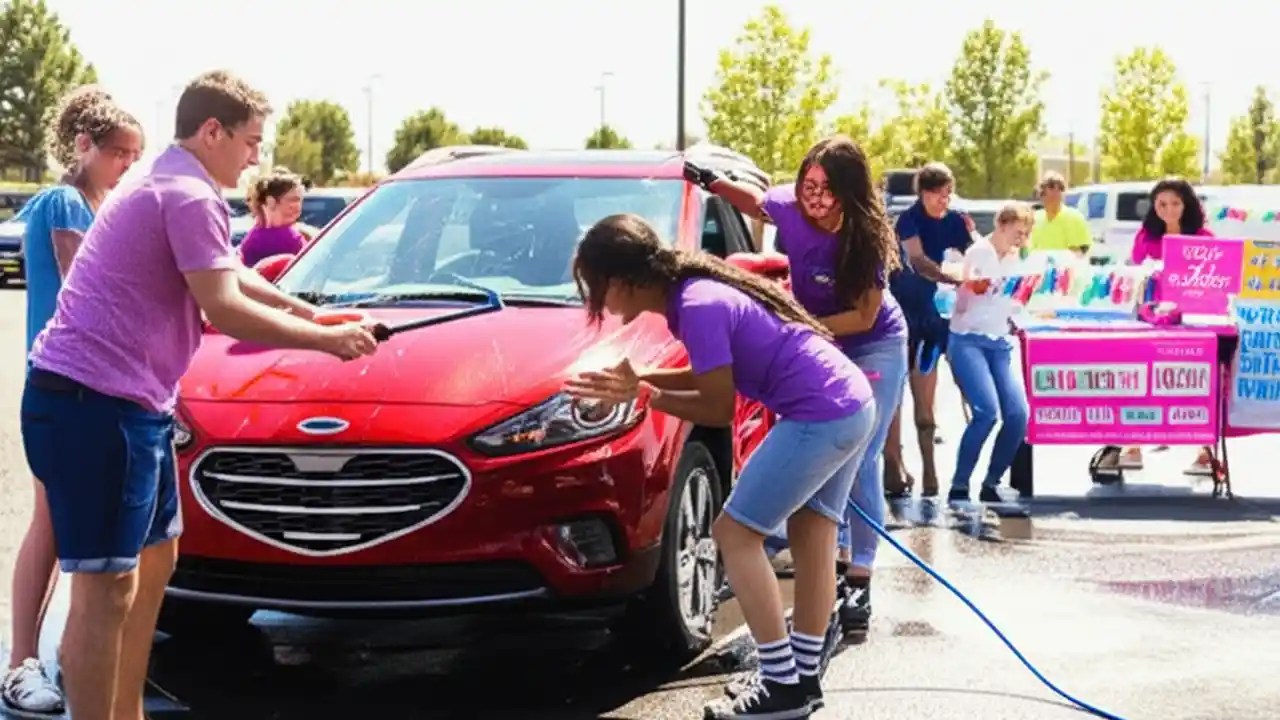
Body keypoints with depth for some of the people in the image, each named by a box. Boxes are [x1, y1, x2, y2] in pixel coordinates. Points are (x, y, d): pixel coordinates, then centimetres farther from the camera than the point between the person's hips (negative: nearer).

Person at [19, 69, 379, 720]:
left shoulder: (165, 186, 20)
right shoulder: (189, 196, -14)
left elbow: (232, 276, 31)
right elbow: (224, 310, -18)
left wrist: (314, 315, 28)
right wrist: (326, 340, -9)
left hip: (126, 402, 11)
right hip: (94, 404, -11)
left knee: (154, 558, 19)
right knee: (107, 588, -10)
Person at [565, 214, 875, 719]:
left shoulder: (698, 307, -17)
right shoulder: (700, 289, 12)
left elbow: (719, 409, -11)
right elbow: (714, 376, 20)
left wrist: (643, 394, -1)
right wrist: (640, 378, 10)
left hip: (820, 416, -10)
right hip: (852, 403, 10)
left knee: (735, 533, -2)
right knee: (810, 535, 16)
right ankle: (804, 679, 22)